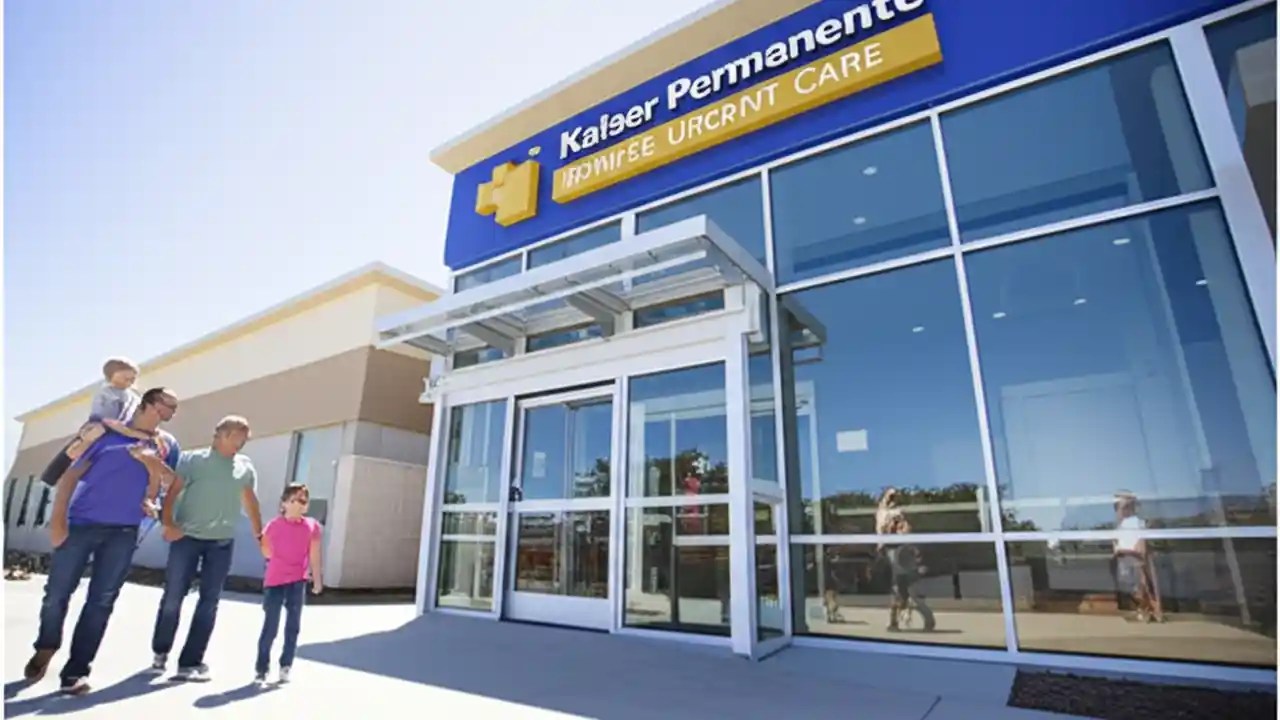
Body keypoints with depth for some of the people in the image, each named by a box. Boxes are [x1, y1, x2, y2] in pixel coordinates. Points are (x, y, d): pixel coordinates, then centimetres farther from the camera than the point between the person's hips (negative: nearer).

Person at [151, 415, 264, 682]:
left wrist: (259, 534, 15)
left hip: (223, 542, 3)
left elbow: (250, 502, 17)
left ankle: (190, 662, 13)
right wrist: (168, 522, -23)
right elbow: (173, 491, -8)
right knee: (173, 597, 7)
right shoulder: (193, 459, -1)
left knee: (209, 602, 3)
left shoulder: (245, 467, 10)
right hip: (187, 537, -3)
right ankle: (160, 651, 31)